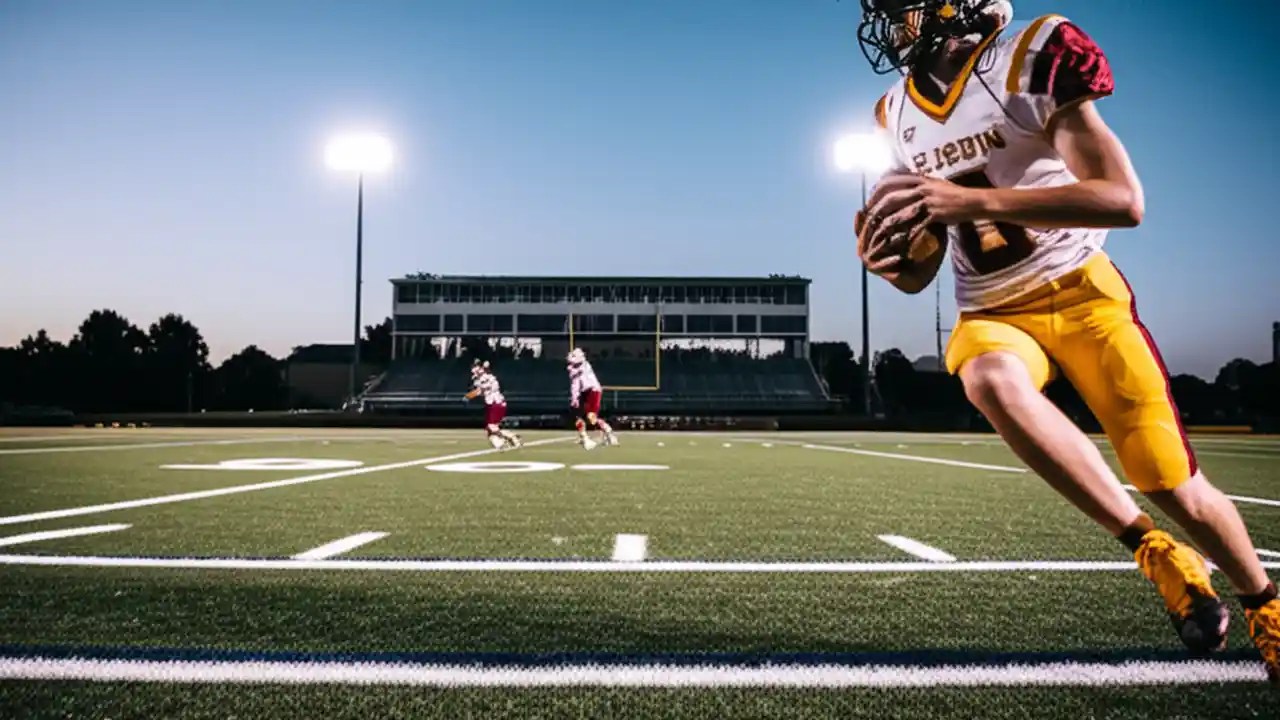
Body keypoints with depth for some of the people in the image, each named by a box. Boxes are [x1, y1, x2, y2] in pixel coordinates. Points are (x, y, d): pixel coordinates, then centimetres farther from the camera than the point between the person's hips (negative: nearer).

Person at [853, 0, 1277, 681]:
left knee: (1177, 487, -3)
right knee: (990, 380, -34)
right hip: (993, 313, 3)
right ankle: (1156, 552, -18)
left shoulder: (1033, 61, -13)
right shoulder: (898, 115, 4)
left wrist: (973, 200, -32)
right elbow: (921, 274, 9)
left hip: (1079, 292, -3)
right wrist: (888, 259, -15)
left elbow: (1125, 201, -23)